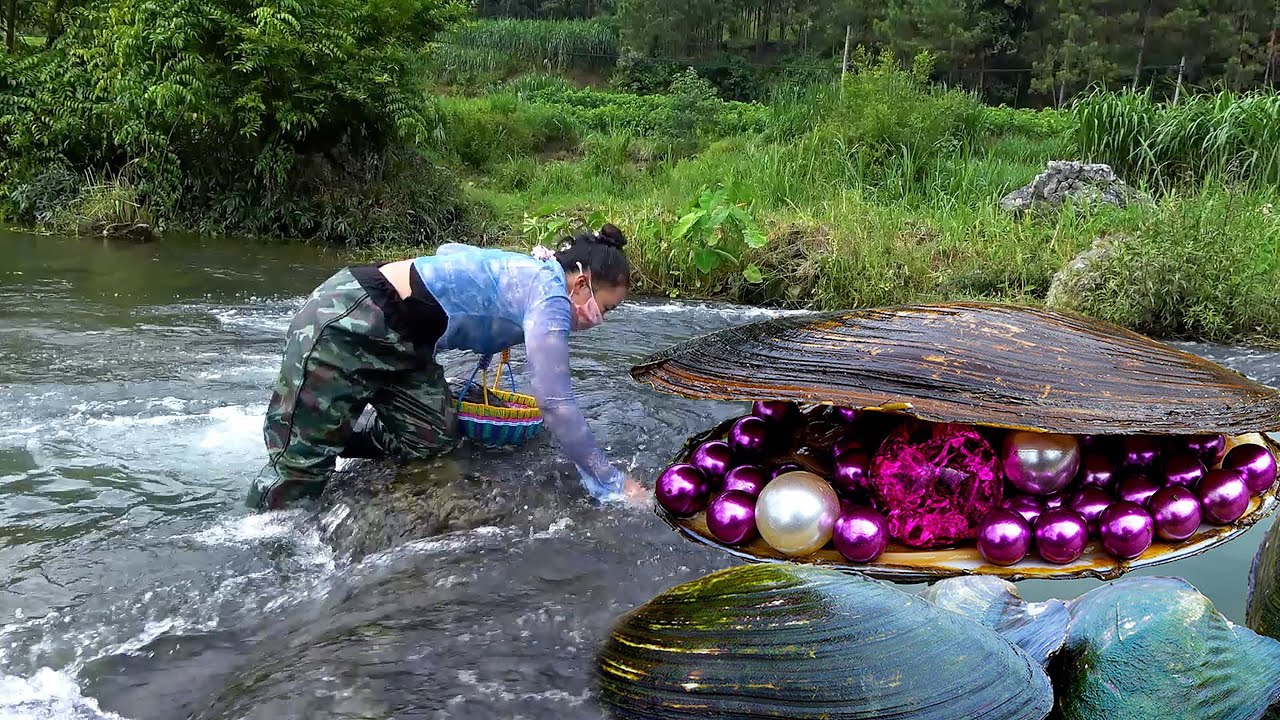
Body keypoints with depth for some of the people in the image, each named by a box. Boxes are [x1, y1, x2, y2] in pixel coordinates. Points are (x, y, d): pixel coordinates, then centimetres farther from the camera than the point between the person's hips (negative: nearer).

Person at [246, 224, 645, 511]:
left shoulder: (530, 272, 8)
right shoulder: (550, 297, -20)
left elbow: (448, 249, 24)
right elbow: (556, 404, -24)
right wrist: (612, 484, -16)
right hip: (345, 324, -9)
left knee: (433, 439, -1)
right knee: (304, 462, -3)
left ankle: (335, 439, 17)